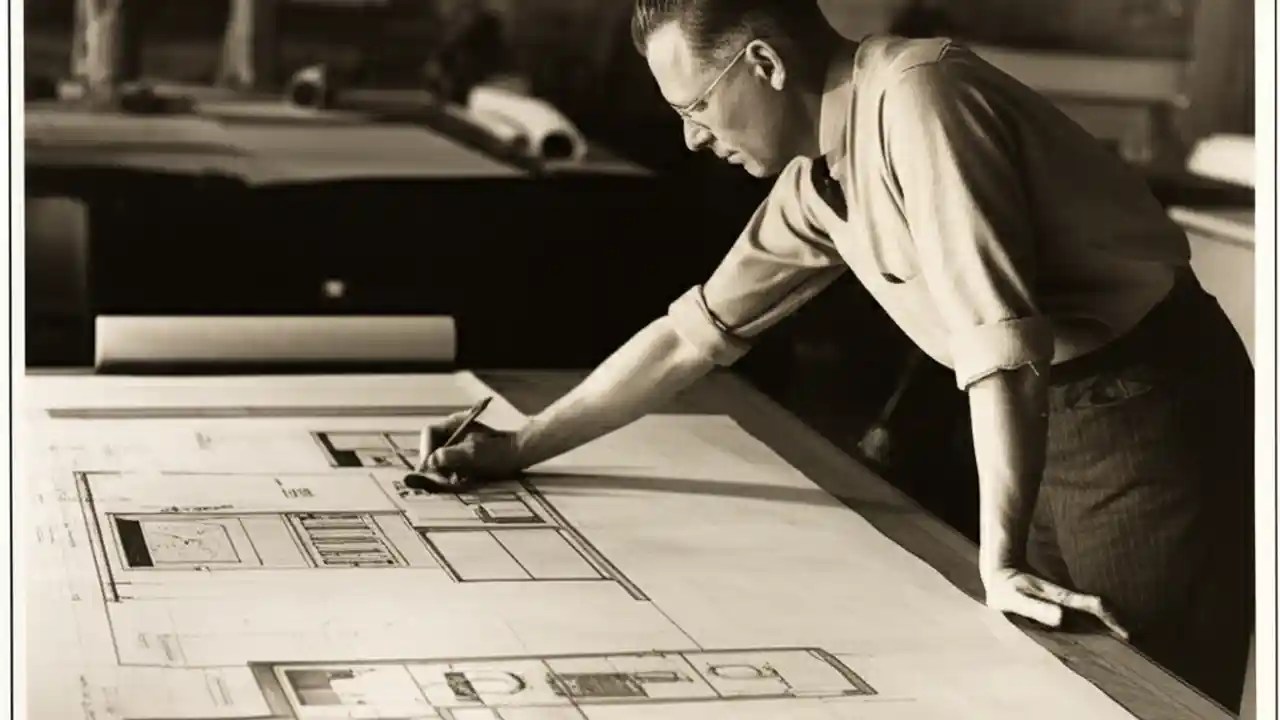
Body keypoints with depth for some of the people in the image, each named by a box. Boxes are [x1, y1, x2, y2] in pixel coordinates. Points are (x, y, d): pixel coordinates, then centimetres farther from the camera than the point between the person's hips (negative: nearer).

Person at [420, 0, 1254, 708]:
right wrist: (518, 447, 19)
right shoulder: (817, 181, 6)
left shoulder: (914, 96, -22)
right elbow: (695, 331, 17)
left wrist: (999, 560, -31)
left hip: (1151, 411, -9)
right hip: (1056, 417, 9)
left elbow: (999, 338, -29)